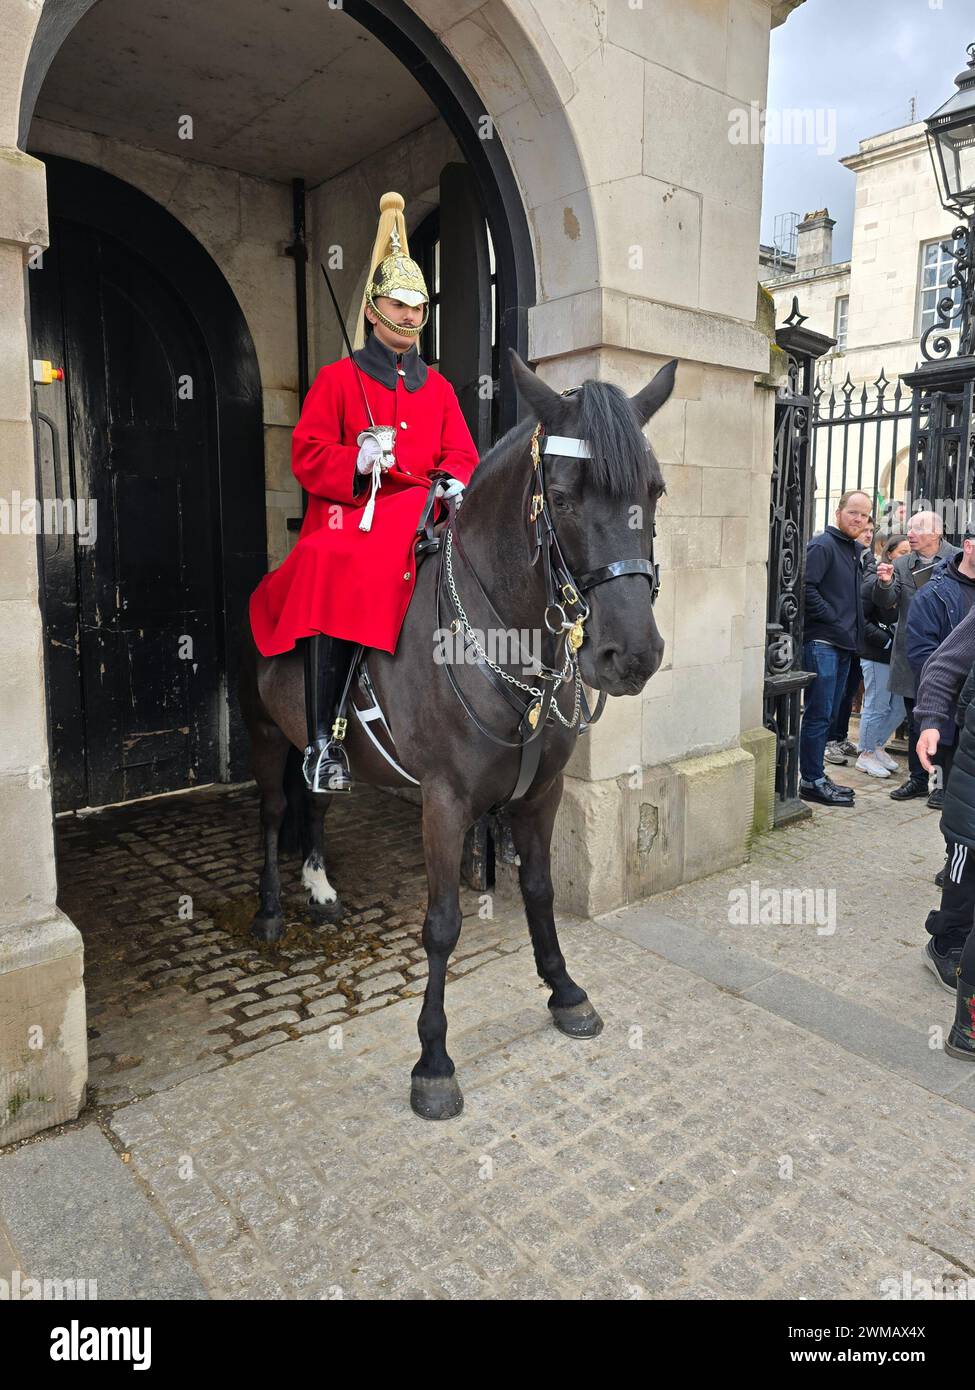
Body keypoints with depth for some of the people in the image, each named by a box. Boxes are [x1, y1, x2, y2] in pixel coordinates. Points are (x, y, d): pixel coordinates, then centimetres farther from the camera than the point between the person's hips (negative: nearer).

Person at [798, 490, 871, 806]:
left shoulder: (853, 550, 19)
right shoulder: (822, 545, -9)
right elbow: (806, 587, -20)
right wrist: (832, 620, -18)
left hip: (844, 646, 9)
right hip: (822, 643, -9)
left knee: (827, 714, 13)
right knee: (818, 714, -5)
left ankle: (815, 777, 22)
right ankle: (811, 781, 2)